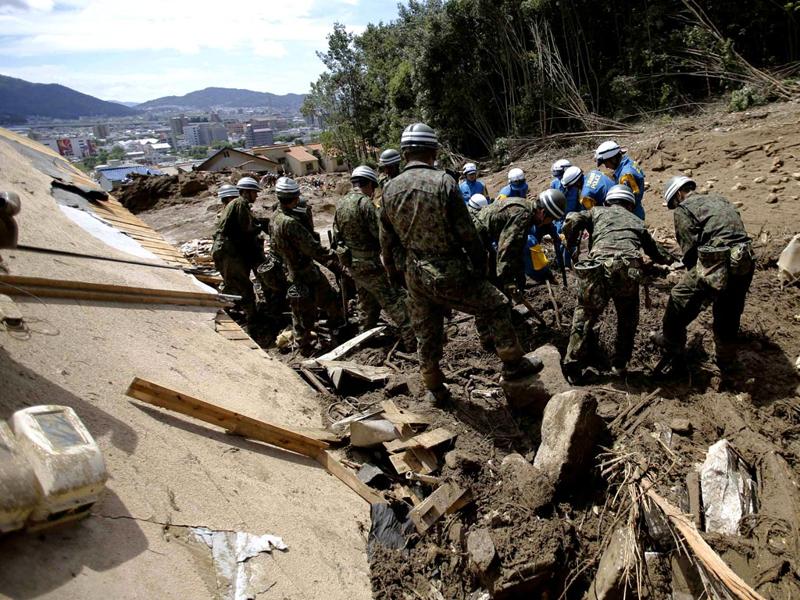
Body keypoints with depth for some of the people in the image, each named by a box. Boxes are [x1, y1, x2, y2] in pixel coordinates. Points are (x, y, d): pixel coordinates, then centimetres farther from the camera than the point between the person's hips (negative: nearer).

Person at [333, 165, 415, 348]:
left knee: (367, 302, 22)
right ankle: (412, 340, -4)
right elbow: (380, 233, -20)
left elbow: (337, 235, 14)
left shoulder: (340, 204, 8)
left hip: (350, 262, 9)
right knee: (394, 300, -4)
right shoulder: (365, 203, -18)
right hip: (368, 262, -8)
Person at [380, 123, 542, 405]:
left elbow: (386, 239, 8)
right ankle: (513, 363, 25)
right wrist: (481, 264, 2)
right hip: (451, 273, -5)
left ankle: (435, 389, 32)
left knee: (426, 334, 18)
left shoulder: (390, 188, -1)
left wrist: (392, 270, 24)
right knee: (496, 307, 15)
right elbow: (467, 233, -13)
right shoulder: (443, 182, -16)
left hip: (416, 275, 5)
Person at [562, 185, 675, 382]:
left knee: (584, 315, 14)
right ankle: (619, 365, 31)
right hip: (629, 269, 1)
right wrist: (672, 259, 62)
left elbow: (572, 221, 9)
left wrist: (570, 245, 27)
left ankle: (572, 367, 12)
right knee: (627, 319, 24)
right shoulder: (637, 221, 33)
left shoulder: (597, 211, 27)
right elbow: (656, 251, 41)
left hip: (599, 266, -1)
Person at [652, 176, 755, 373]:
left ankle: (671, 348, 22)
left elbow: (690, 248, -6)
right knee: (729, 312, 23)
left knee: (680, 299, 9)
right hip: (745, 262, 8)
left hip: (718, 263, -8)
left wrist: (694, 274, 10)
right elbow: (735, 233, 20)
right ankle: (726, 360, 40)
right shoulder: (718, 199, 24)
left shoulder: (683, 210, 1)